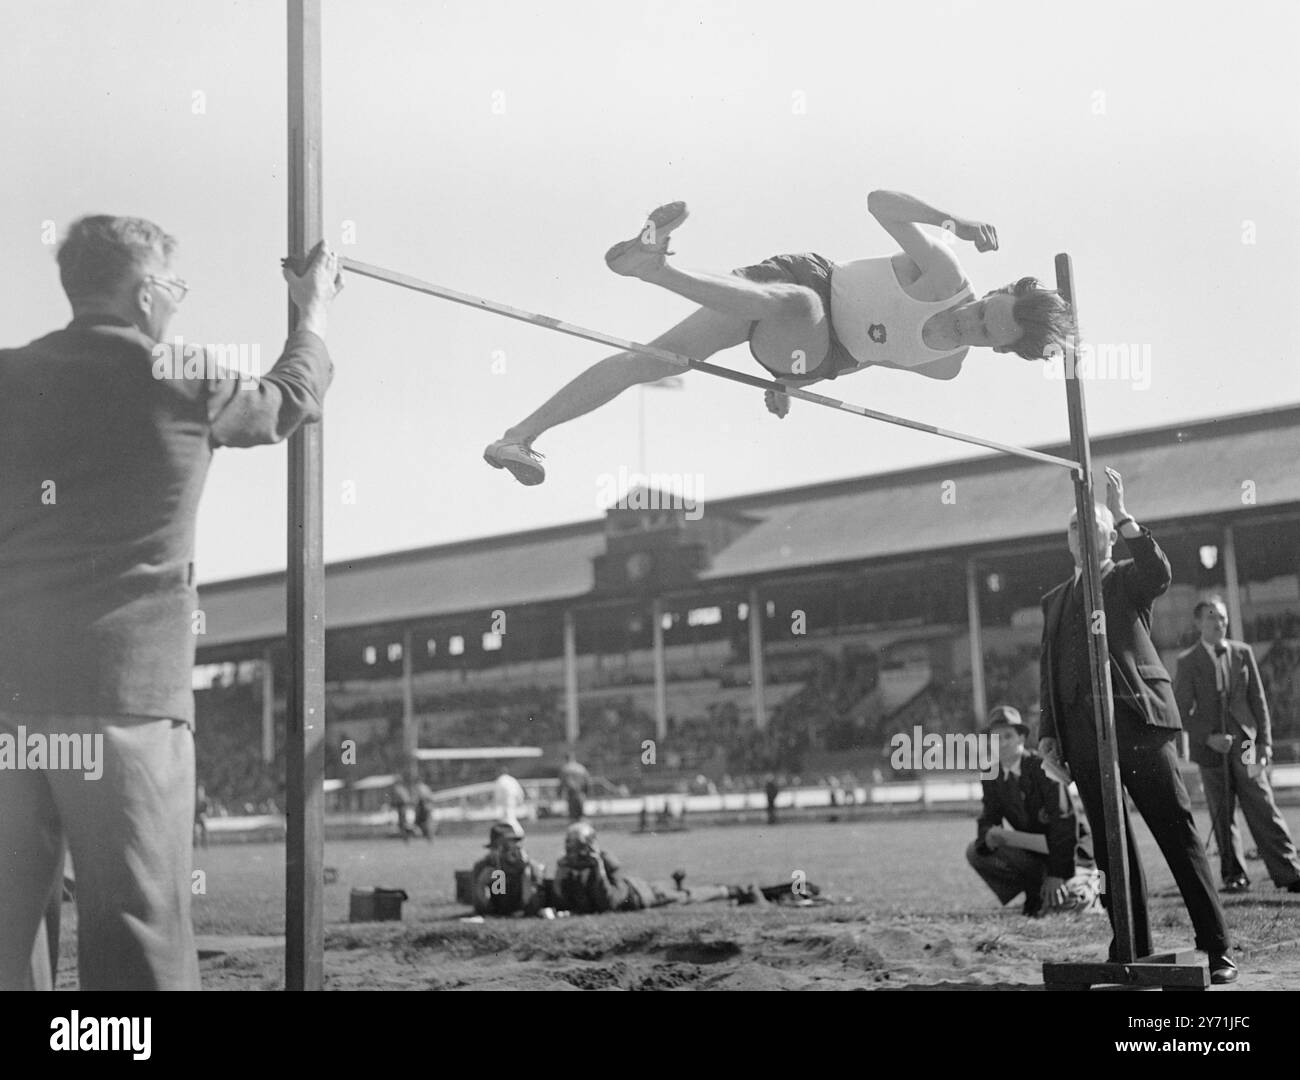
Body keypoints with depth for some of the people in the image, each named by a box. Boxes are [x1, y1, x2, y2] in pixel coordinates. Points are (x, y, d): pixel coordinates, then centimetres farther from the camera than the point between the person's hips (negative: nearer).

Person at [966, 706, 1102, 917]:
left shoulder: (1041, 769, -22)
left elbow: (1065, 823, -24)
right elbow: (988, 820, -3)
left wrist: (1057, 874, -28)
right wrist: (990, 836, -30)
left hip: (1071, 850, -6)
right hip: (1034, 851, 6)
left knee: (1064, 902, -30)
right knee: (975, 852, -13)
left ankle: (1087, 886, 7)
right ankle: (1034, 894, 0)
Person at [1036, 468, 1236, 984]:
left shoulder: (1127, 577, 10)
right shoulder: (1055, 600, 22)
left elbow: (1160, 573, -14)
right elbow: (1048, 670, 19)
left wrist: (1122, 515, -17)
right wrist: (1047, 732, 9)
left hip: (1137, 719, -4)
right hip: (1082, 735, 4)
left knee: (1179, 835, -5)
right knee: (1110, 847, 5)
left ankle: (1216, 950, -2)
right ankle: (1132, 951, 10)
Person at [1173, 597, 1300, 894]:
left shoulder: (1243, 653, 7)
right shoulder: (1187, 662, 1)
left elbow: (1258, 700, 8)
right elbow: (1181, 710, 0)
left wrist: (1265, 742, 1)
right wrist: (1208, 737, -13)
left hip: (1245, 746, 0)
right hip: (1210, 747, 0)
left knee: (1263, 811, -5)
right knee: (1222, 817, 4)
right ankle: (1234, 875, 14)